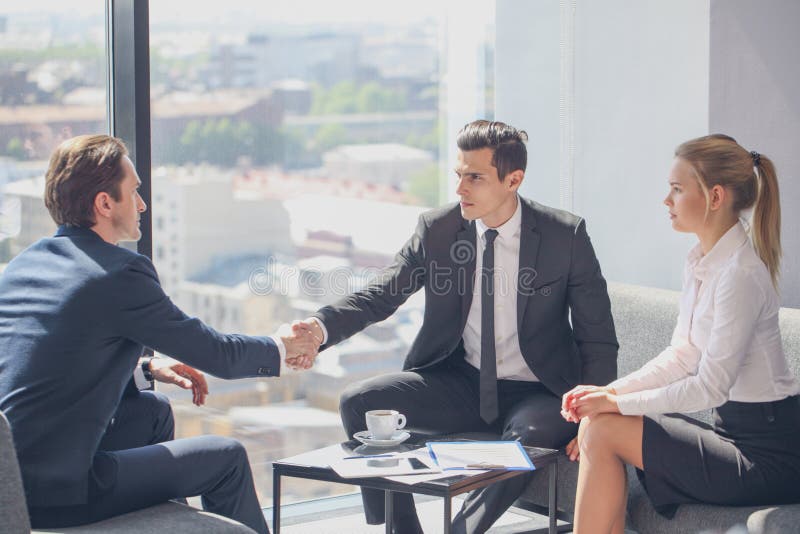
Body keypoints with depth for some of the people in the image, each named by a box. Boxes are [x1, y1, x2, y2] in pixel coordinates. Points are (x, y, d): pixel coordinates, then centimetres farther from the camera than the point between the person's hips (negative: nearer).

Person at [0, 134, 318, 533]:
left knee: (153, 411, 28)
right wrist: (281, 347, 15)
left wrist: (148, 367, 20)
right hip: (56, 494, -8)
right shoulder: (120, 274, -14)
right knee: (227, 457, 7)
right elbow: (218, 356, -4)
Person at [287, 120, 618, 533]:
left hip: (536, 394, -3)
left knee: (531, 436, -38)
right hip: (459, 385, 3)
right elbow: (380, 295, -3)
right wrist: (322, 328, -25)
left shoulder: (566, 236, -9)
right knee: (359, 402, -16)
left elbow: (597, 340, -4)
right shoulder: (437, 229, -2)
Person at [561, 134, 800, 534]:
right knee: (596, 426, -2)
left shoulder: (741, 273, -21)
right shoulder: (701, 261, 8)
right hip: (734, 430, 9)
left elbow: (710, 387, -21)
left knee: (603, 430, -14)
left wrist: (617, 403, -14)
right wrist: (609, 392, 1)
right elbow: (681, 355, 13)